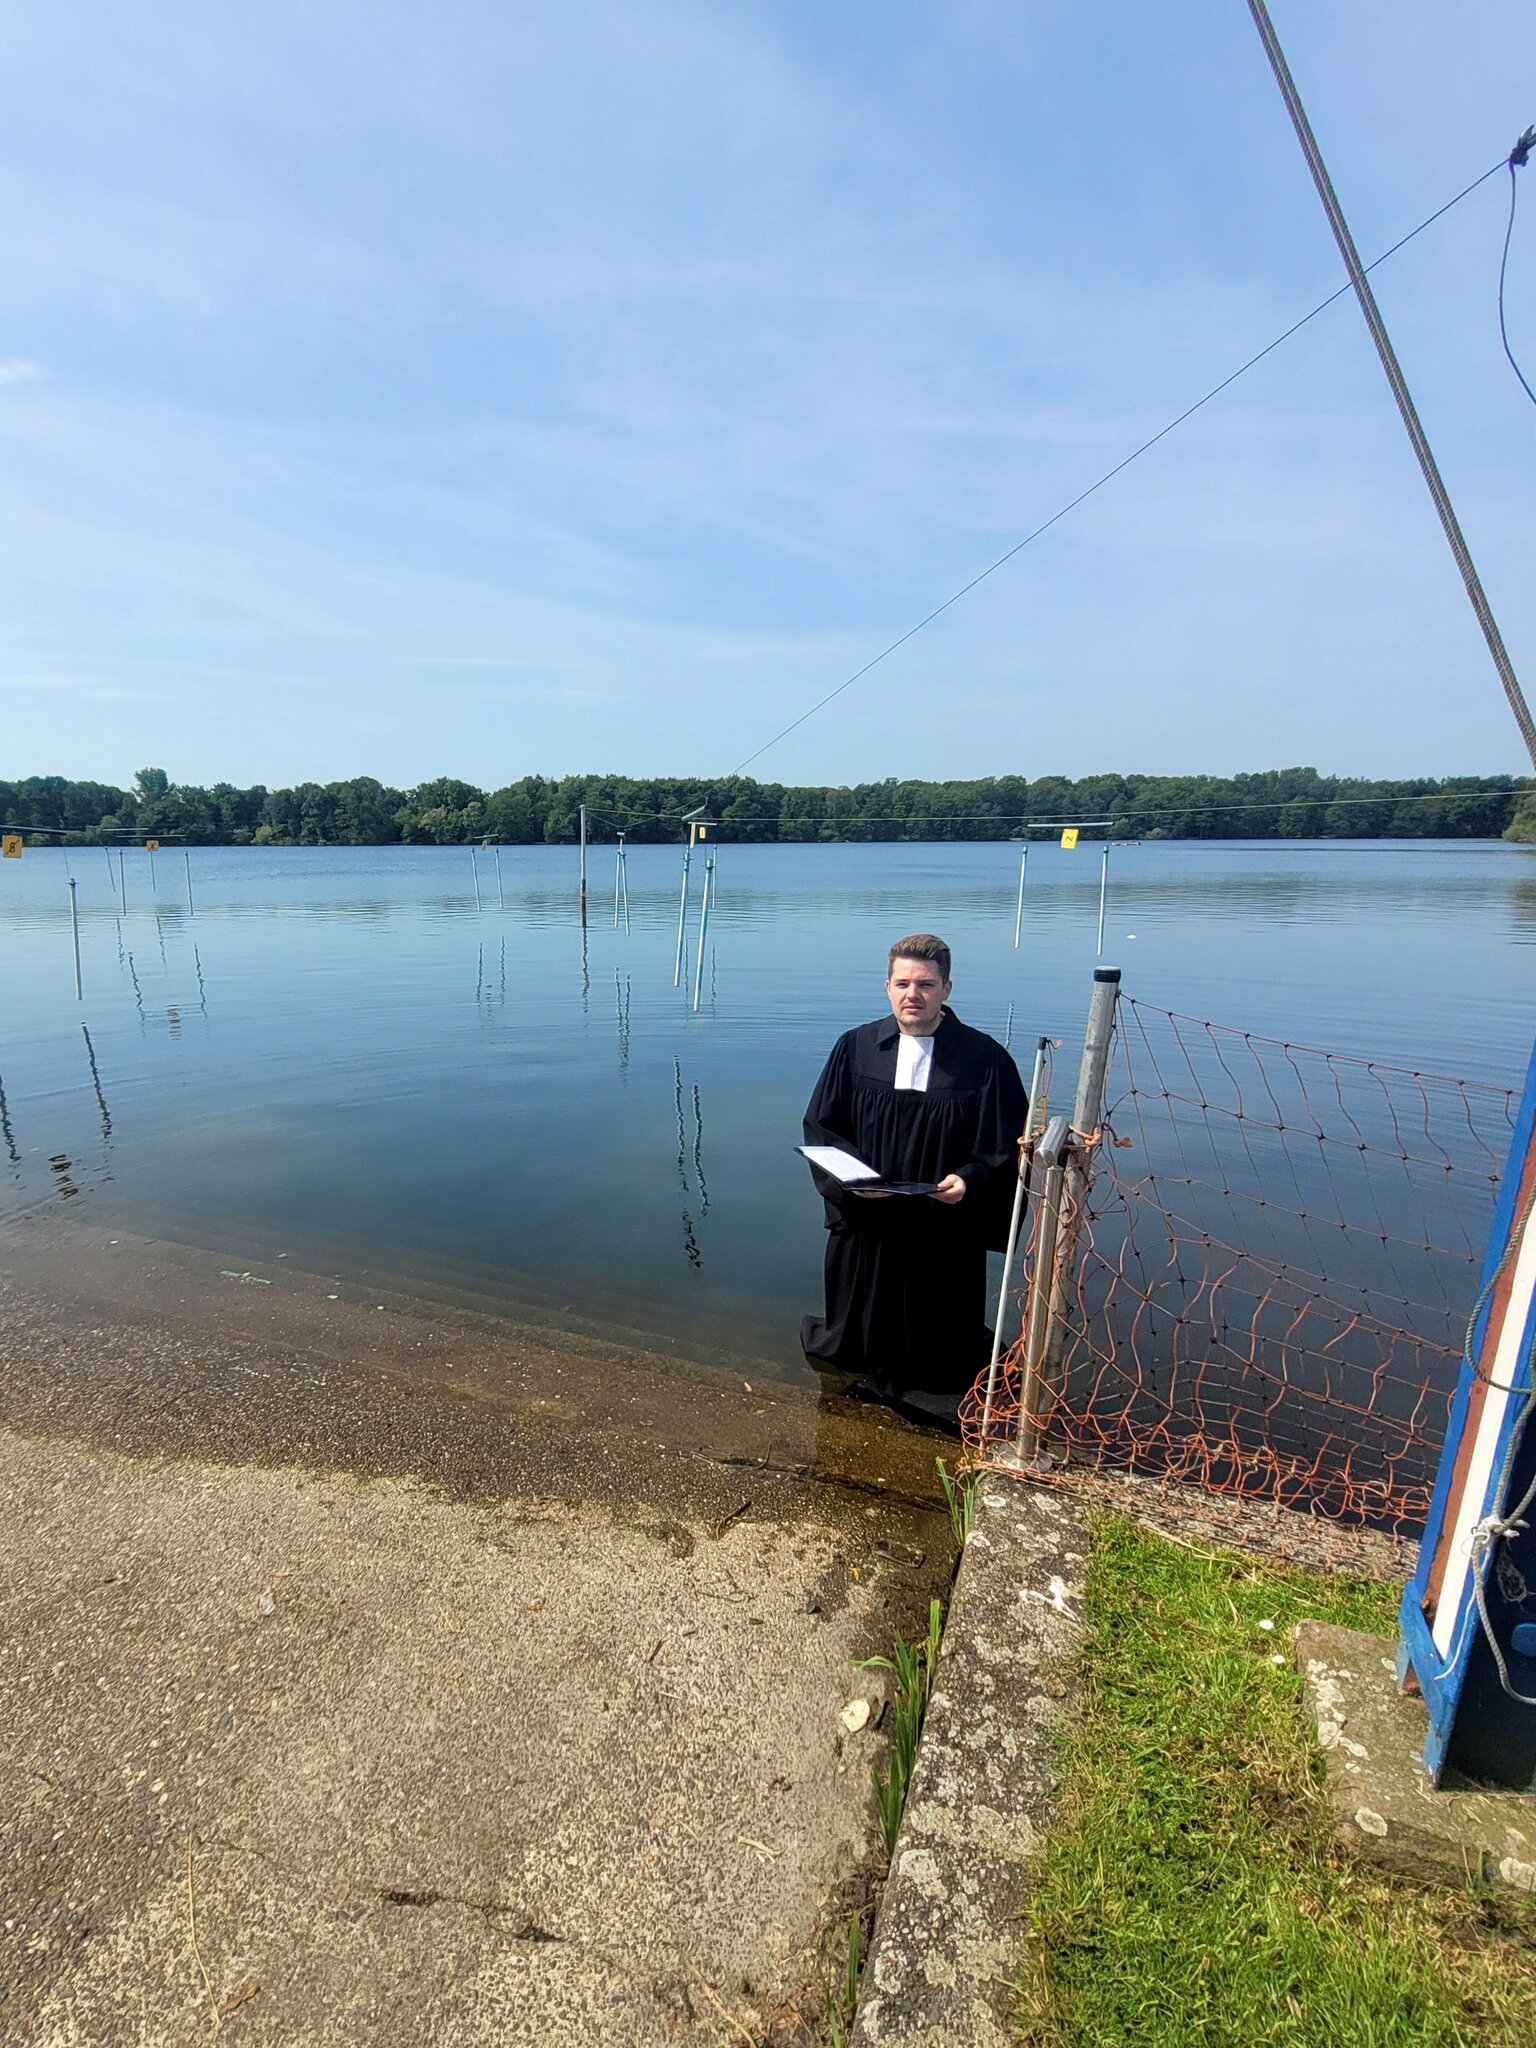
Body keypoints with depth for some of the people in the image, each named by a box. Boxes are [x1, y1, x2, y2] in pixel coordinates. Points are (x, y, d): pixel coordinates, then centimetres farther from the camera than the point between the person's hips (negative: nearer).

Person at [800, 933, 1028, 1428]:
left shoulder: (985, 1059, -8)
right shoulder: (855, 1048, -2)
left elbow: (1008, 1147, -5)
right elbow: (819, 1127, 2)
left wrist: (969, 1180, -22)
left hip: (946, 1235, -2)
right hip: (863, 1230, 2)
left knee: (940, 1344, 14)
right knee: (857, 1338, 19)